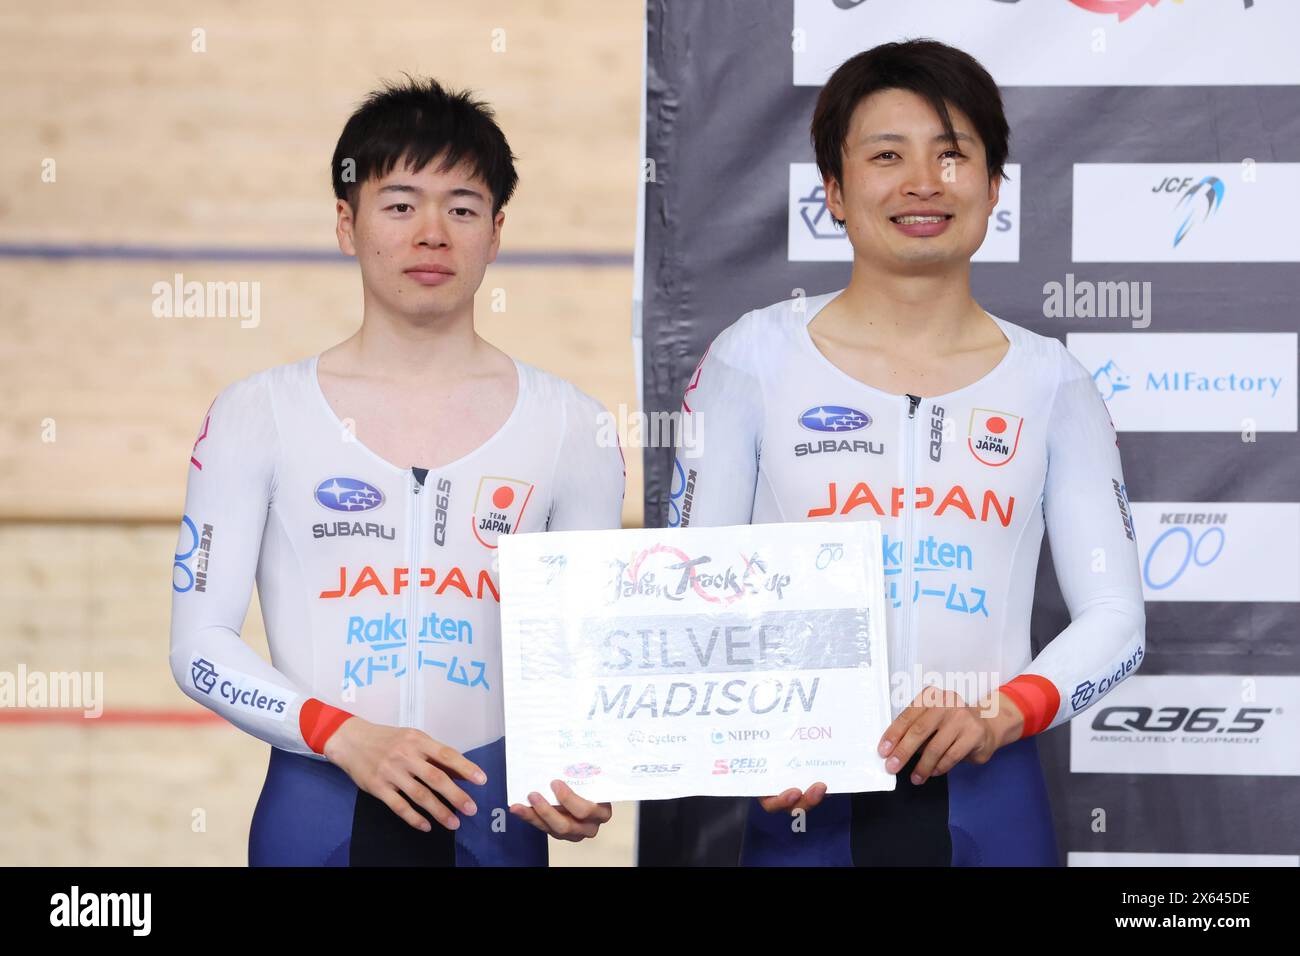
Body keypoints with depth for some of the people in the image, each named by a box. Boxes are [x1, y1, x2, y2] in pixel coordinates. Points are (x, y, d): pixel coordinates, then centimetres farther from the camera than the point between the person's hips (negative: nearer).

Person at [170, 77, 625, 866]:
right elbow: (201, 642, -2)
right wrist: (345, 736, -17)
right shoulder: (260, 415, 0)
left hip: (493, 815, 1)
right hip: (317, 810, -1)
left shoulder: (570, 427, 4)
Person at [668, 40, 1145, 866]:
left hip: (990, 800, 1)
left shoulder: (1050, 383, 5)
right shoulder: (755, 359, 1)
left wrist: (1003, 712, -15)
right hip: (807, 800, -1)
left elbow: (1116, 619, 2)